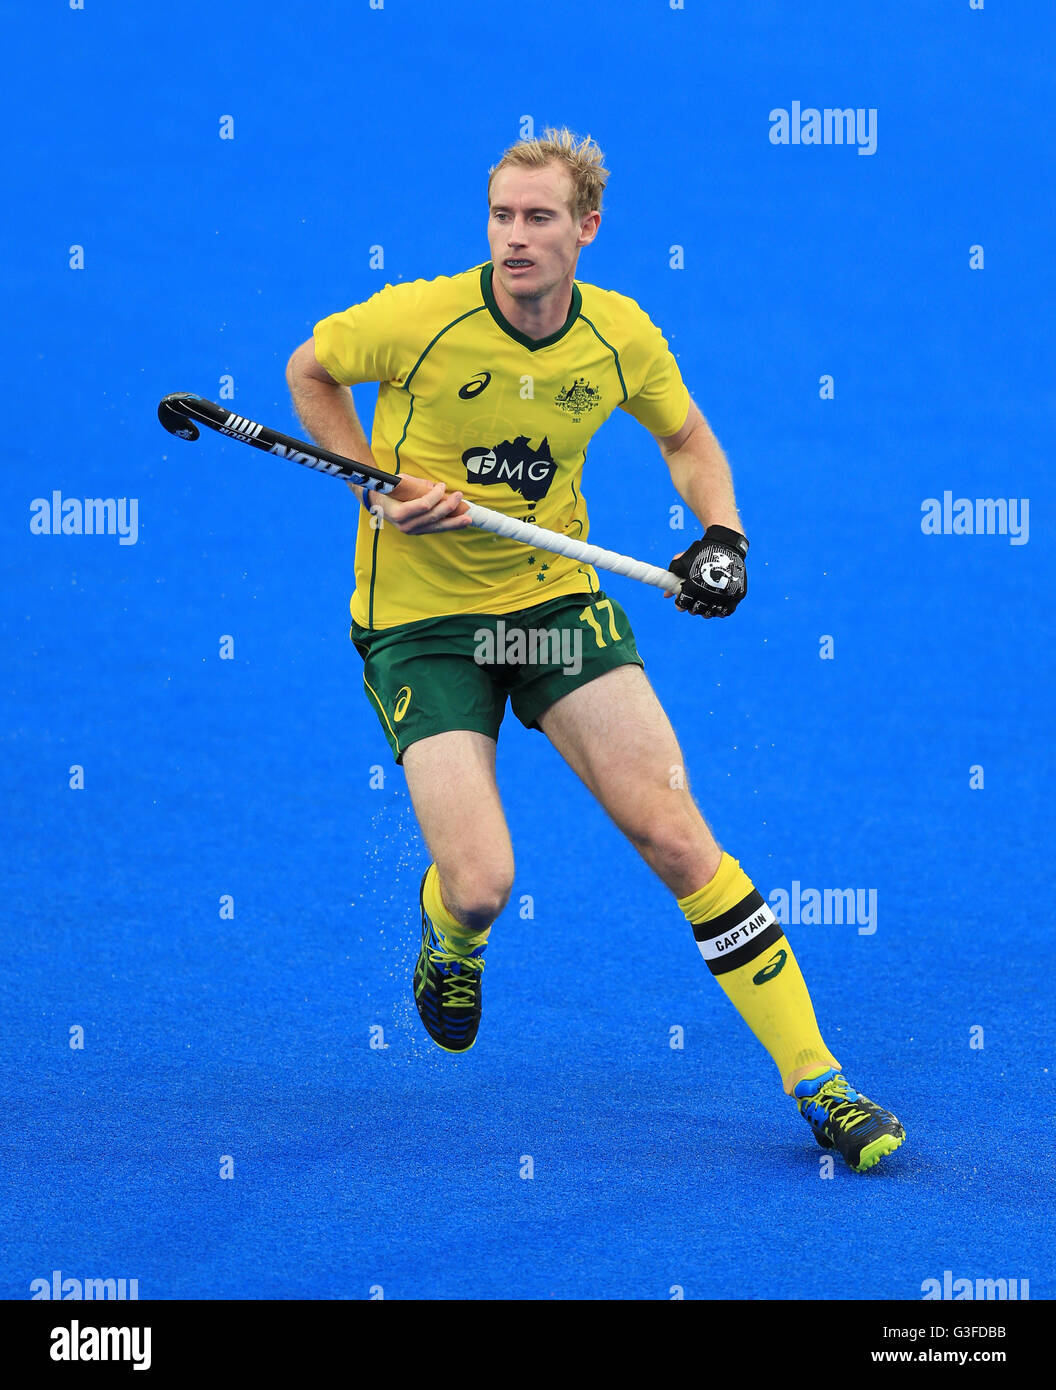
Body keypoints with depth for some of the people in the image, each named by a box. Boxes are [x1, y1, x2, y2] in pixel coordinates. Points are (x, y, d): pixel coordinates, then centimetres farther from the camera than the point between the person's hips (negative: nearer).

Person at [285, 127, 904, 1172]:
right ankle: (449, 946, 27)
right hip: (421, 621, -2)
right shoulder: (420, 319, -17)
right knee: (480, 886, -15)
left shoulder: (621, 336, -6)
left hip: (557, 602, 2)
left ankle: (817, 1084, -1)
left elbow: (687, 437, 14)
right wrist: (378, 489, -9)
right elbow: (312, 369, 3)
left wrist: (721, 534, -4)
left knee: (672, 833, -10)